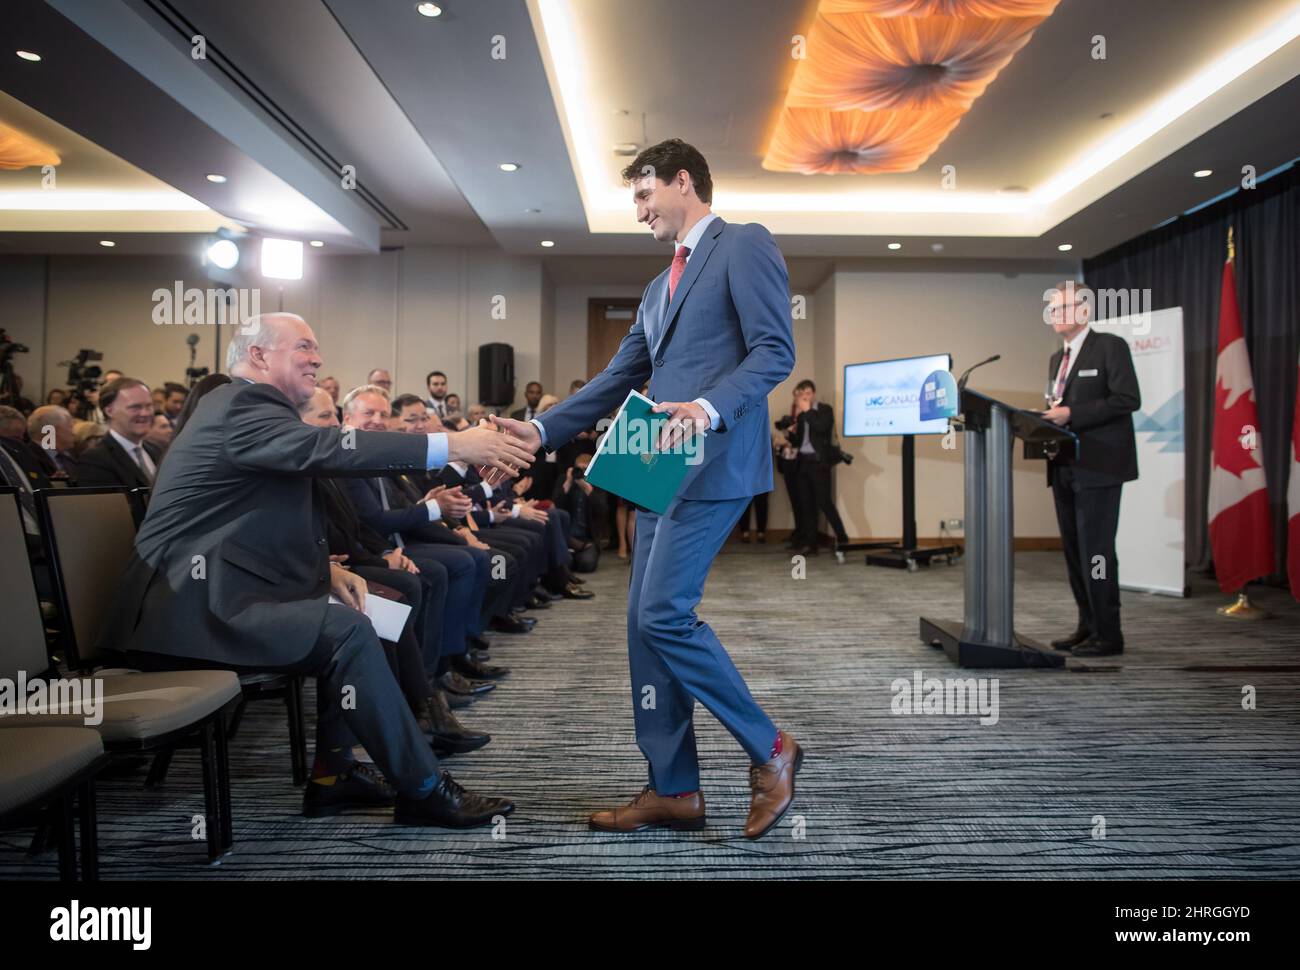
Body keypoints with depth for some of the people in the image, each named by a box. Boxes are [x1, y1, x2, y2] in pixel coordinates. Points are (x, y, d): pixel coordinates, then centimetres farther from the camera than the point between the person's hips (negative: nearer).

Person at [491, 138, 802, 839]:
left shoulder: (745, 245, 1)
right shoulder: (660, 285, 25)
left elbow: (775, 351, -11)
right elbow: (618, 379, 21)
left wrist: (709, 407, -26)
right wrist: (543, 429, 10)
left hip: (712, 463, -9)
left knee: (663, 615, -14)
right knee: (645, 624, 6)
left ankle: (768, 750, 5)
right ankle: (673, 789, 15)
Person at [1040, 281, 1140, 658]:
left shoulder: (1110, 346, -4)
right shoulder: (1057, 358, 20)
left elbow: (1128, 399, -14)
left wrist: (1071, 414, -19)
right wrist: (1047, 420, 1)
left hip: (1098, 465, -8)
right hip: (1065, 467, 8)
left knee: (1095, 550, -8)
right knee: (1074, 551, 10)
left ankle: (1107, 634, 1)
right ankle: (1087, 626, 20)